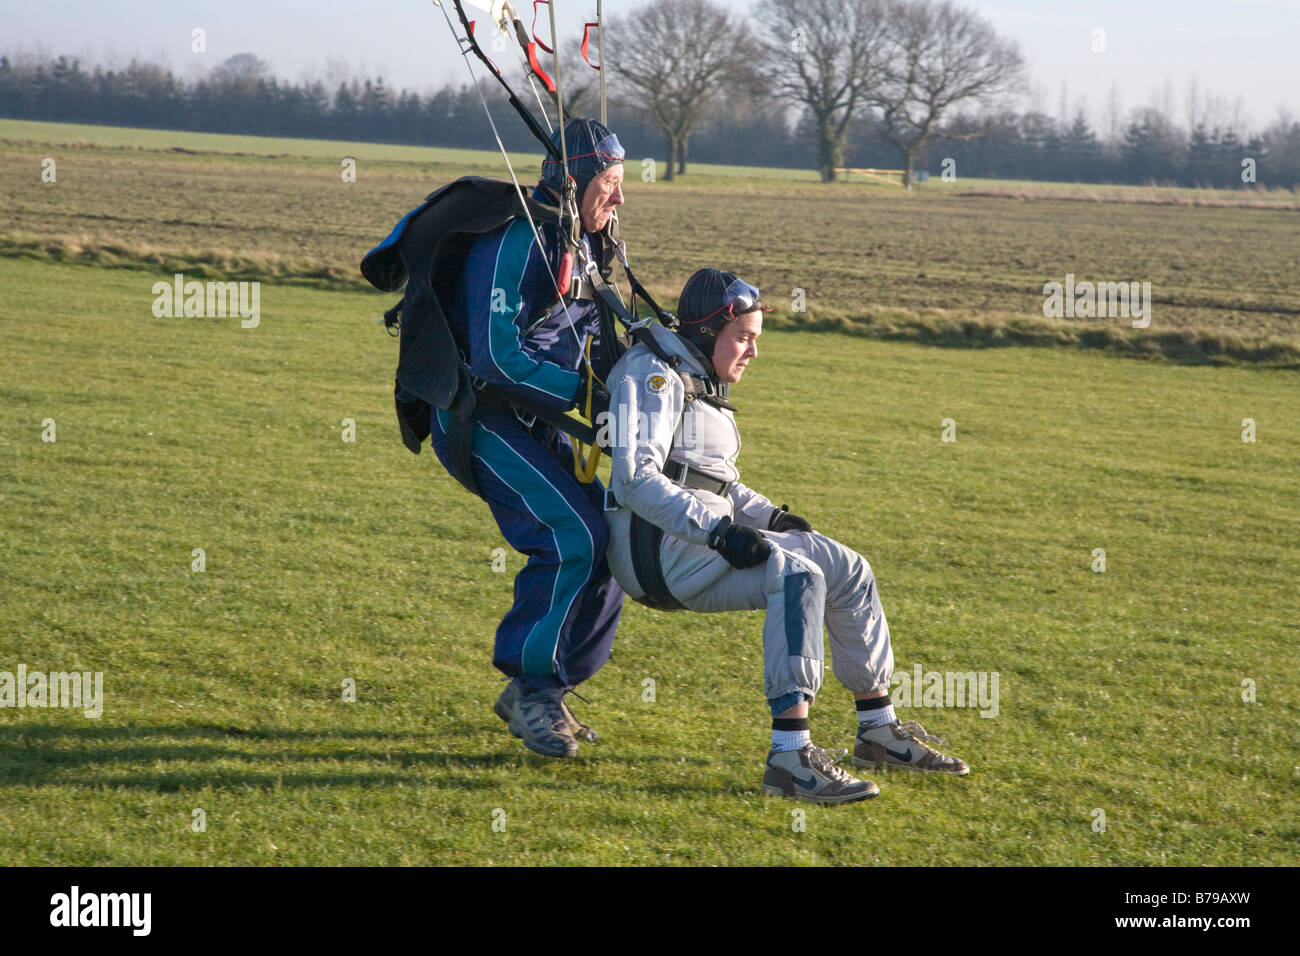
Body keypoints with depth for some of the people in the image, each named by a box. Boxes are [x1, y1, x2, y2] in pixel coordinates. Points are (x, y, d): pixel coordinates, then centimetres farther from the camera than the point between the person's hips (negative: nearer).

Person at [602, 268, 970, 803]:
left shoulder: (701, 383, 22)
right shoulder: (655, 376, -9)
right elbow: (635, 477, -21)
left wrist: (768, 517, 10)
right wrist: (718, 531, -27)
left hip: (703, 539, 10)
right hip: (661, 549, -10)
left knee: (849, 572, 9)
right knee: (797, 576, -32)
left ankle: (878, 730, 17)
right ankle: (790, 758, -41)